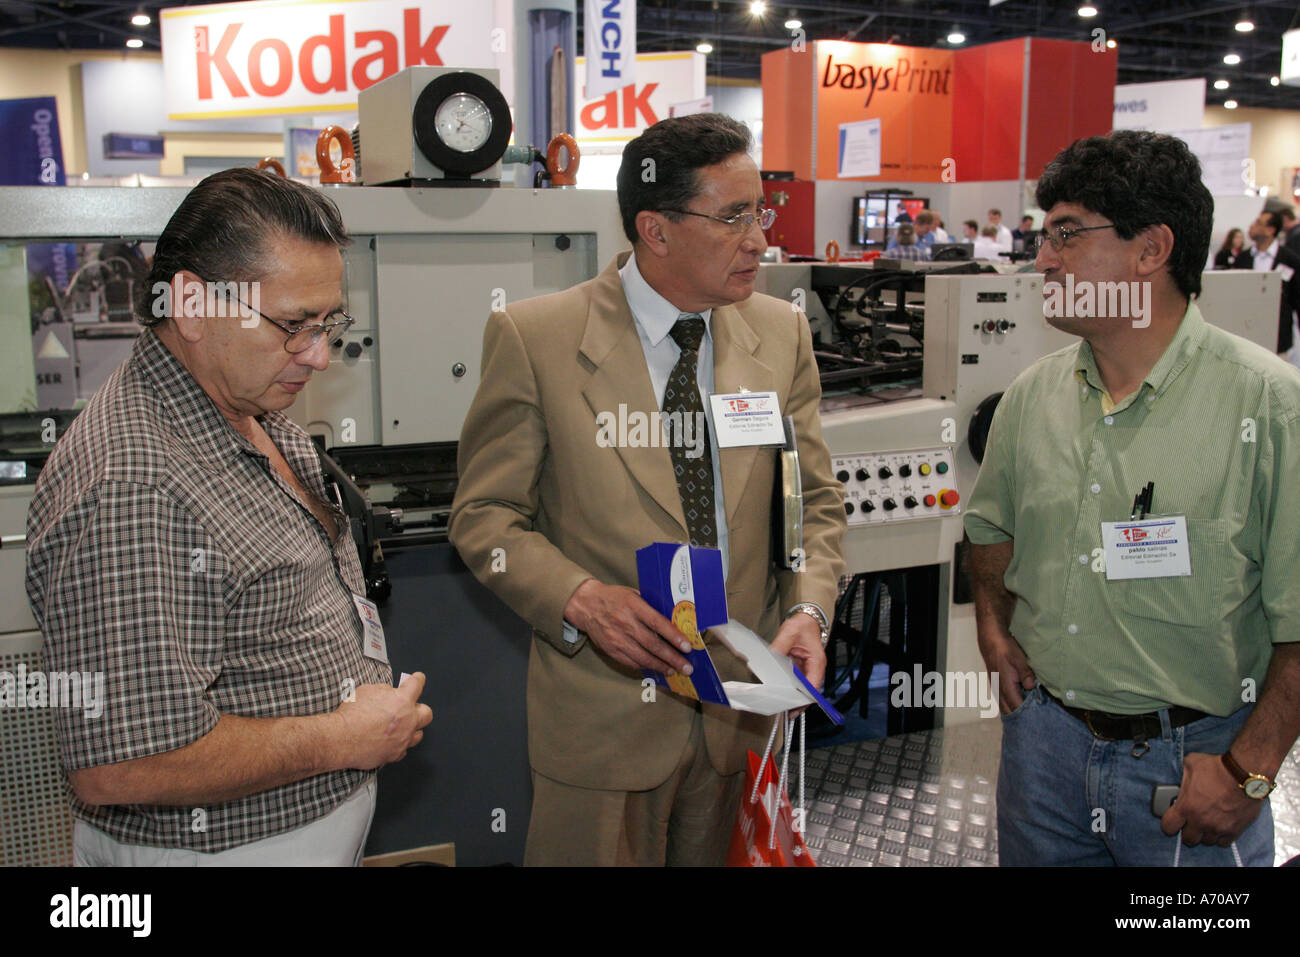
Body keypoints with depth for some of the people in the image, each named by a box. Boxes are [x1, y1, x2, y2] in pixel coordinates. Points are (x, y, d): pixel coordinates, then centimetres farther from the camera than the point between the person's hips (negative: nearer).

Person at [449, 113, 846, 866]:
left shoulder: (783, 334, 2)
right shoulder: (534, 338, -10)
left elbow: (818, 501, 8)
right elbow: (484, 516, -6)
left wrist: (808, 610, -10)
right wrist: (580, 599, -22)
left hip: (746, 706, 4)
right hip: (604, 712, -3)